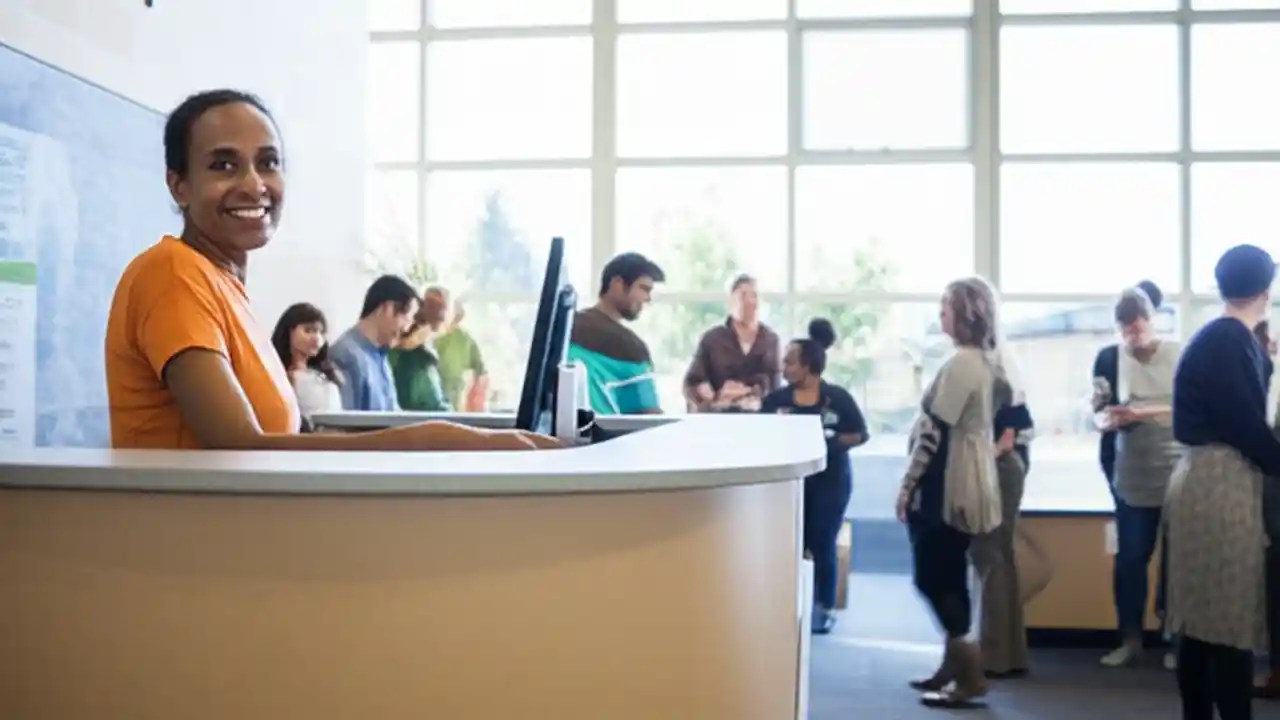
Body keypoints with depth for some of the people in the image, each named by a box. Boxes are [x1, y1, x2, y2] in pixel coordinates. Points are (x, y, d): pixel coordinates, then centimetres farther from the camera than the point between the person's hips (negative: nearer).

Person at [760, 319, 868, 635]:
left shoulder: (838, 398, -6)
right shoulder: (775, 399, -2)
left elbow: (860, 435, -3)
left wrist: (830, 441, -14)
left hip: (830, 480, -2)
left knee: (822, 545, 2)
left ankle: (825, 607, 15)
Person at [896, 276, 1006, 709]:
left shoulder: (961, 363, -18)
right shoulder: (986, 361, 12)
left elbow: (934, 431, -20)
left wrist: (907, 485, -14)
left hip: (944, 486, -10)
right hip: (965, 483, 10)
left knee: (931, 579, -4)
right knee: (949, 578, 15)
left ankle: (971, 672, -4)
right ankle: (954, 665, 22)